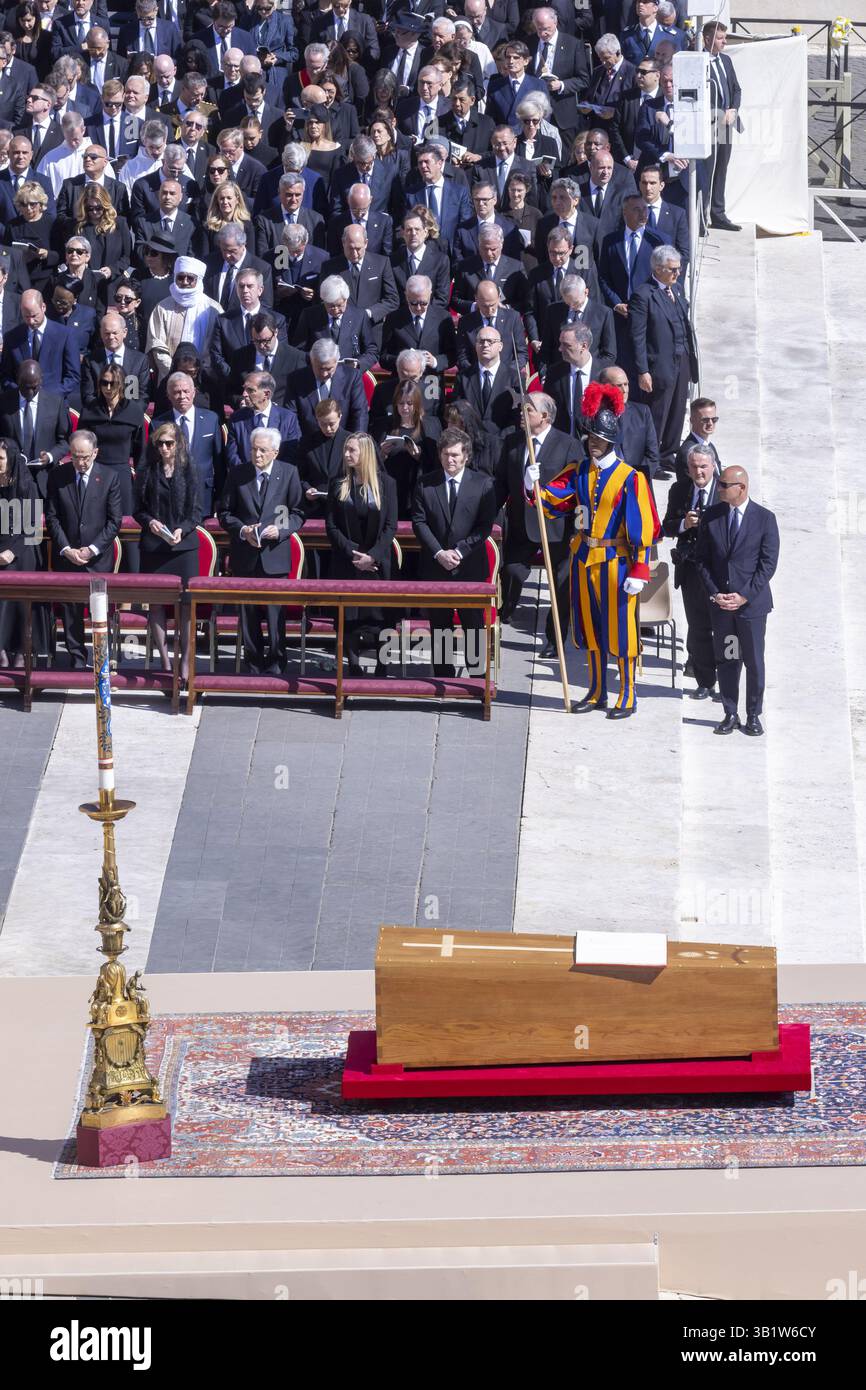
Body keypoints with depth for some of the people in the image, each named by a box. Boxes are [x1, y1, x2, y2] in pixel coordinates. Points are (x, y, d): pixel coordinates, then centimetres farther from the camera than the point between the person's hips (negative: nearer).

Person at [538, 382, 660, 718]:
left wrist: (639, 571, -14)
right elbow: (550, 502, -1)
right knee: (590, 627, 12)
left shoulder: (629, 478, -9)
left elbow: (641, 528, -10)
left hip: (615, 562, -5)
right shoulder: (578, 472, 6)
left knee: (620, 627, -1)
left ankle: (627, 696, 8)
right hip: (584, 560, 5)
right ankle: (597, 692, 24)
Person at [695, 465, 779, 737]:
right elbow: (702, 559, 5)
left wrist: (744, 596, -14)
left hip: (752, 603, -3)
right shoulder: (711, 516, 3)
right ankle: (730, 714, 16)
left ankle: (753, 715, 15)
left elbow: (768, 562, -7)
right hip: (720, 602, 3)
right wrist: (715, 593, -6)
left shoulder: (764, 518, -6)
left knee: (754, 662, 4)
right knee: (726, 661, 7)